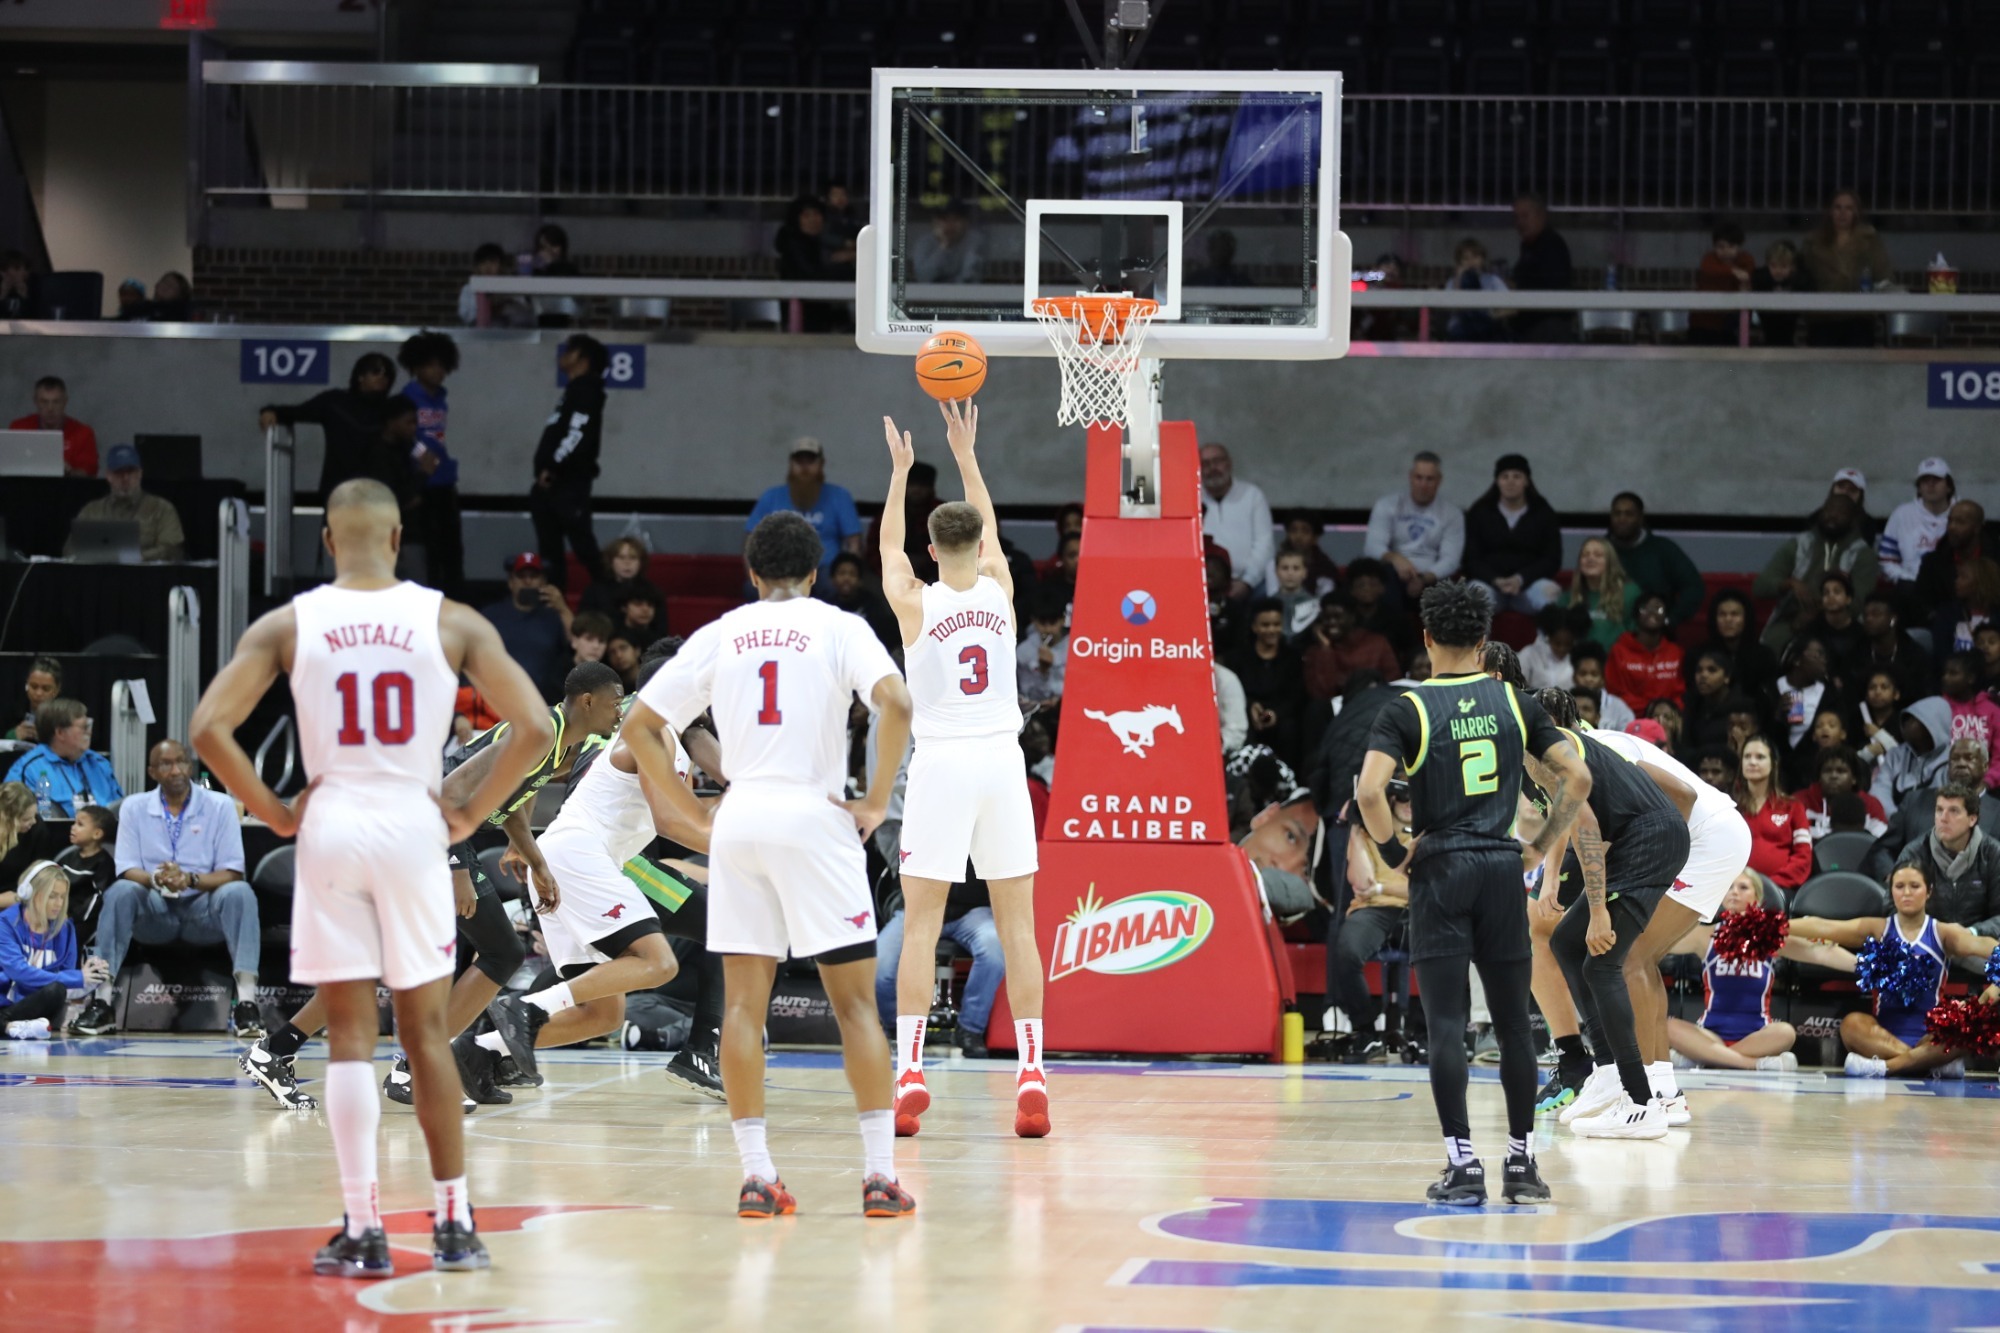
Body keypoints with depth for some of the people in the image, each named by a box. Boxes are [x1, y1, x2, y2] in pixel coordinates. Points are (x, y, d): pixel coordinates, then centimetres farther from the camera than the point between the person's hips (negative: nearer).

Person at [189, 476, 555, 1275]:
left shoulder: (288, 626, 0)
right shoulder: (451, 623, 0)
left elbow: (209, 728, -8)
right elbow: (533, 728, -5)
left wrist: (273, 812, 2)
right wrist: (472, 812, 4)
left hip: (329, 829, 0)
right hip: (414, 828, 0)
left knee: (349, 1033, 3)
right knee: (426, 1030, 9)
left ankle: (363, 1232, -1)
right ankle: (453, 1226, 9)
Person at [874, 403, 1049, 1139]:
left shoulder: (915, 601, -2)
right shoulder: (999, 588, 4)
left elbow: (888, 544, 20)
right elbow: (989, 527, 25)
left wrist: (902, 469, 32)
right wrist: (964, 453, 34)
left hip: (941, 764, -2)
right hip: (1002, 760, 2)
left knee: (920, 924, 0)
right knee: (1016, 923, 3)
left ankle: (909, 1072, -9)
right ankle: (1031, 1074, -3)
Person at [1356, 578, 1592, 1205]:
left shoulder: (1406, 710, -5)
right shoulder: (1513, 703, 5)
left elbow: (1369, 792, -18)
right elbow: (1577, 777, 2)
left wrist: (1394, 852, -3)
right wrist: (1541, 847, 10)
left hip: (1441, 871, -3)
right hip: (1502, 870, 3)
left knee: (1446, 1024, -1)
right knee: (1513, 1022, 9)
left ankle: (1463, 1165, -5)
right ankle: (1522, 1164, 12)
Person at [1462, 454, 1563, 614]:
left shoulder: (1544, 513, 9)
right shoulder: (1479, 512, 10)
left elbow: (1552, 559, 3)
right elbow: (1472, 559, 5)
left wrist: (1520, 579, -15)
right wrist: (1496, 581, -16)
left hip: (1529, 583, 0)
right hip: (1489, 581, 0)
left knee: (1550, 593, -35)